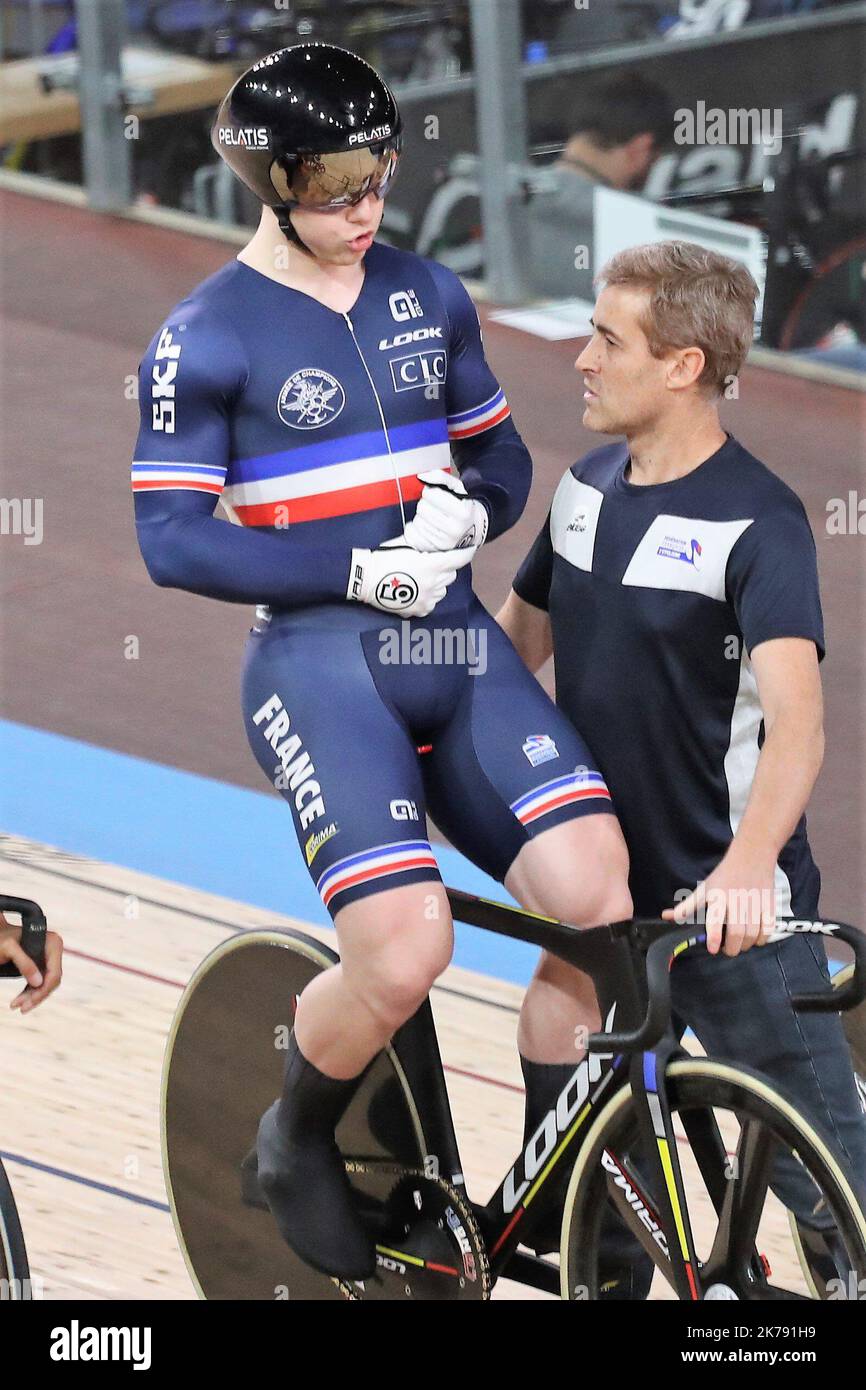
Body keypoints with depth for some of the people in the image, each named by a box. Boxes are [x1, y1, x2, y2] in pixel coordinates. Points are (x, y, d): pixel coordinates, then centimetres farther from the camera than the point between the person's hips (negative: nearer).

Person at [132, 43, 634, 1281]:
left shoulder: (428, 296, 11)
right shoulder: (207, 337, -4)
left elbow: (501, 454, 20)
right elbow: (174, 540, -7)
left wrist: (471, 506, -4)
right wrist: (360, 569, -14)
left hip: (454, 643, 5)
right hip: (318, 658, -5)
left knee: (602, 902, -16)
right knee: (404, 956, -23)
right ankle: (298, 1143, 10)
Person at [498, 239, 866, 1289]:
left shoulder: (757, 523, -17)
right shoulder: (587, 489, 6)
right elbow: (516, 641, 22)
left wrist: (748, 864, -47)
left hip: (730, 917, -7)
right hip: (599, 902, 7)